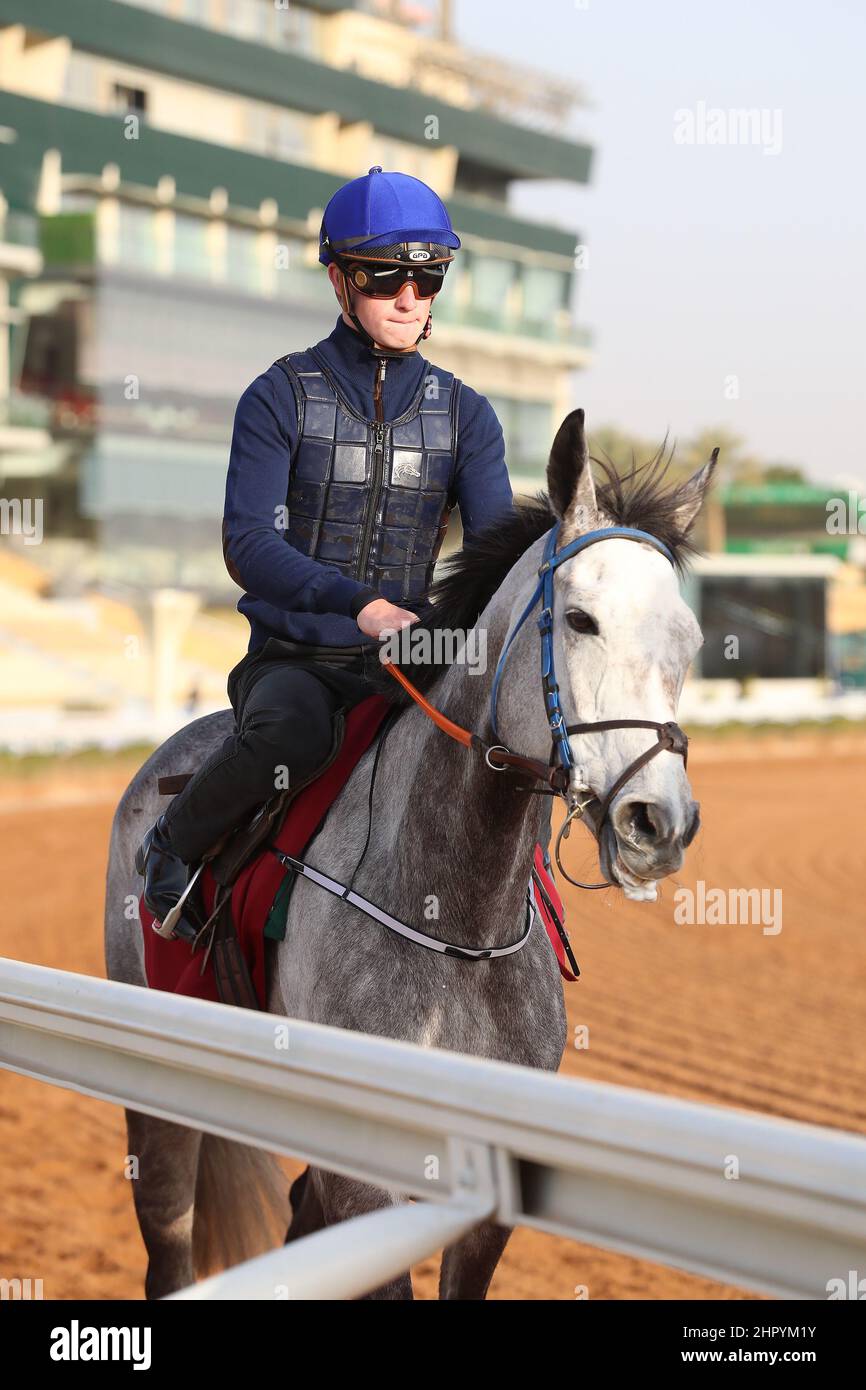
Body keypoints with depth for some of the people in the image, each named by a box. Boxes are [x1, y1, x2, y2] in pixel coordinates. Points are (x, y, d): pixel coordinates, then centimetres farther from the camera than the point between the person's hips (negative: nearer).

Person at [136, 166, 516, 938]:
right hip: (293, 659, -3)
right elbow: (248, 541, -12)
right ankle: (172, 847, -8)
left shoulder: (465, 413, 10)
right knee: (290, 730, -36)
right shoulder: (281, 396, 0)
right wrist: (356, 602, -29)